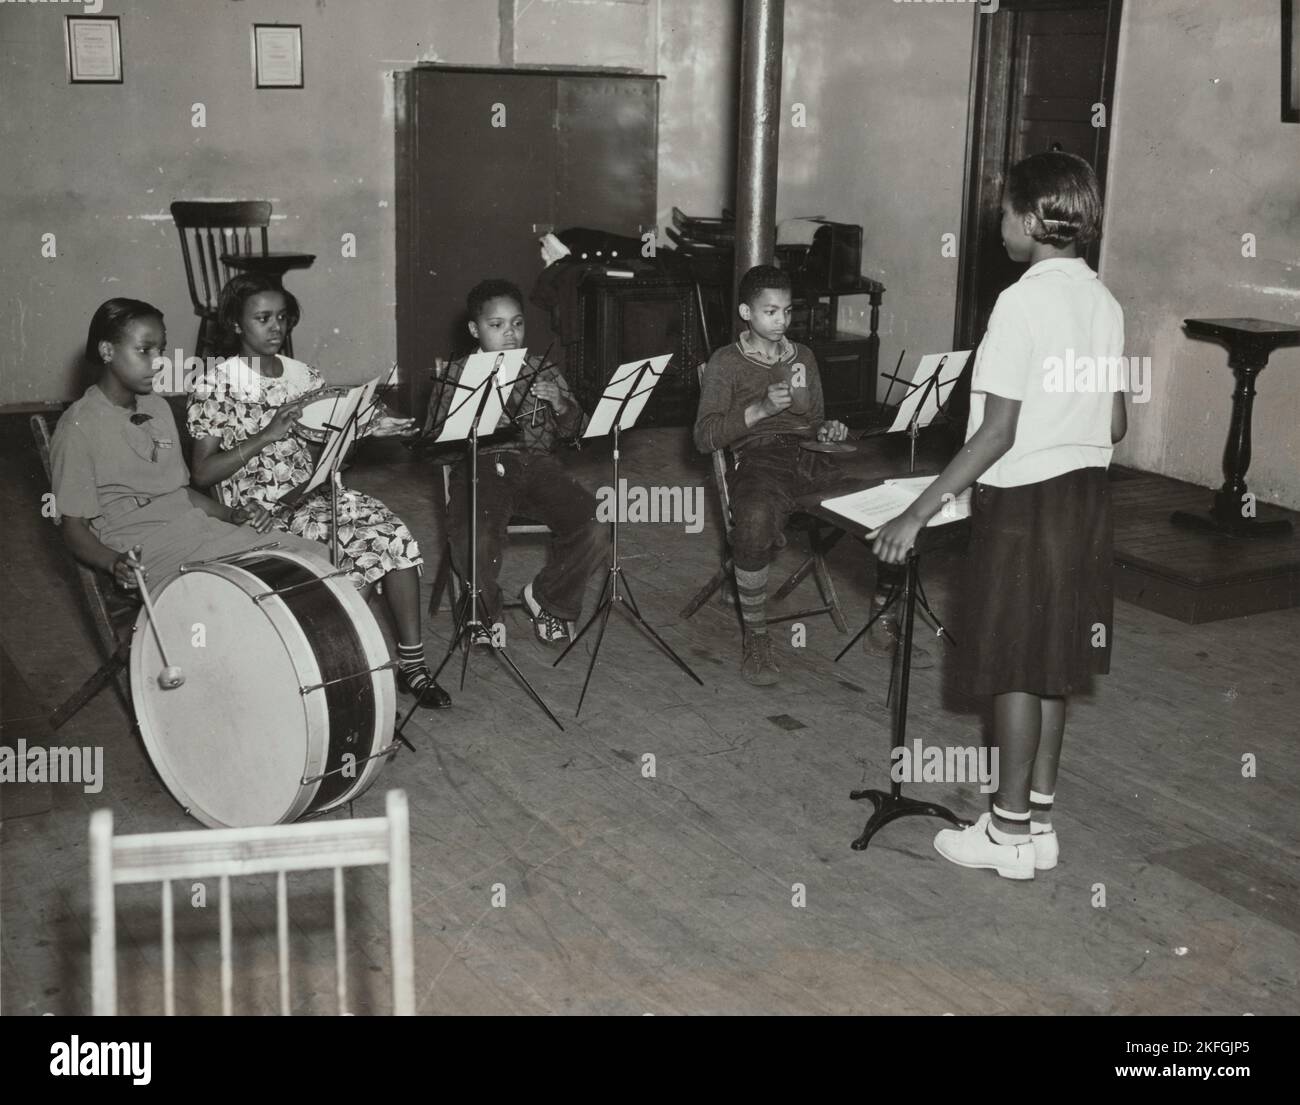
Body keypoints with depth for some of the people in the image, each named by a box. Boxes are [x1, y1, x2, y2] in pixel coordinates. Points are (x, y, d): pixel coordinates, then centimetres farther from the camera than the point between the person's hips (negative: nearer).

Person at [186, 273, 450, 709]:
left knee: (395, 534, -21)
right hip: (259, 512, -5)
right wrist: (267, 433, -18)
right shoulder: (216, 384, -2)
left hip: (314, 494, 5)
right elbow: (204, 472, -8)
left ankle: (412, 660, -15)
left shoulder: (302, 375, 13)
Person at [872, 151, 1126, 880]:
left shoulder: (1023, 302, -16)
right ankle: (1039, 824, 22)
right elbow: (1118, 426, 11)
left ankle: (1010, 833, 12)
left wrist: (920, 513, -17)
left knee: (1018, 665, 2)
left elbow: (998, 432, -20)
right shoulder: (1106, 303, 7)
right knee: (1052, 663, 13)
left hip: (1025, 500, -7)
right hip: (1086, 496, 8)